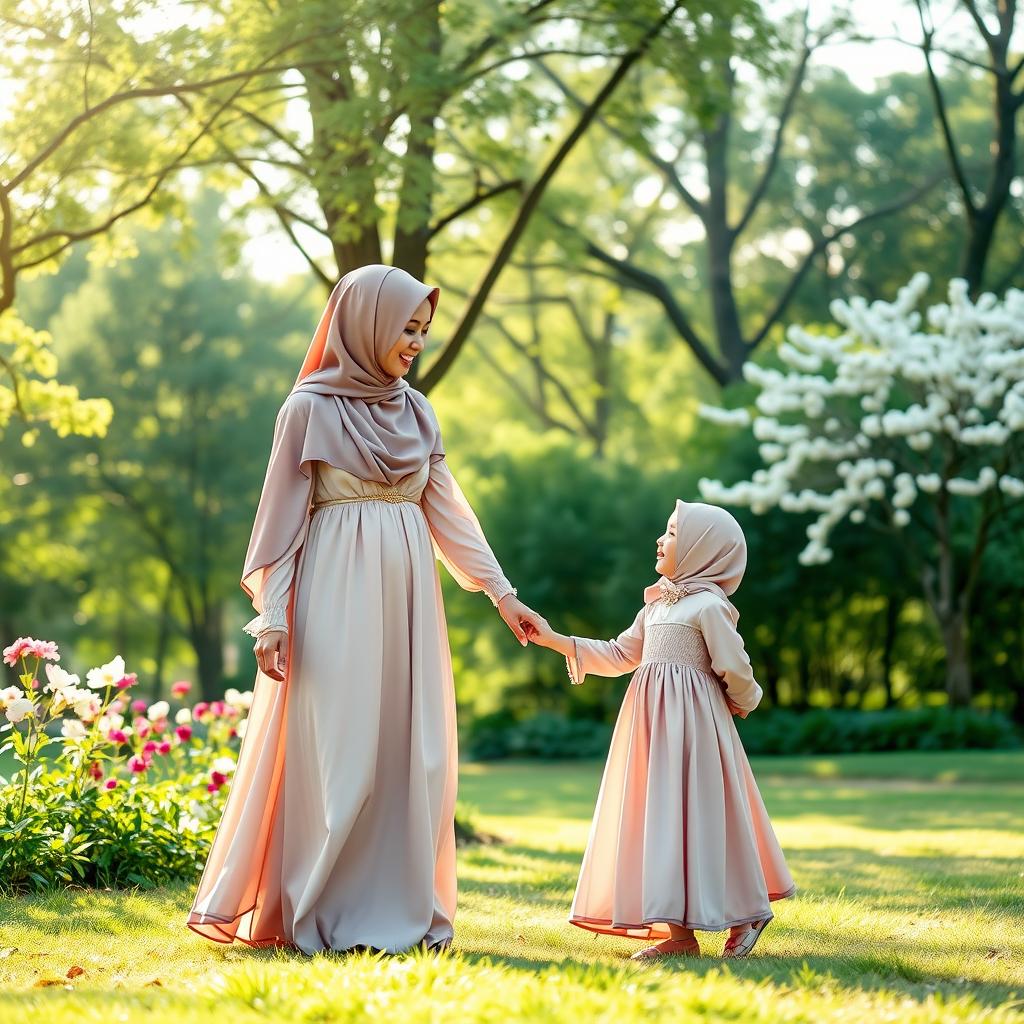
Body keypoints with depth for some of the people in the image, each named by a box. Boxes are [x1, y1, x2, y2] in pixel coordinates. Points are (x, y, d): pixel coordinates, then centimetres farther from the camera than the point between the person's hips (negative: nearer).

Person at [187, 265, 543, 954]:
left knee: (412, 752, 3)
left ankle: (401, 908, 11)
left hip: (407, 598, 6)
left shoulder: (415, 412, 13)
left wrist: (502, 592, 9)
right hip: (337, 595, -5)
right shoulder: (312, 409, -3)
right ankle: (322, 917, 4)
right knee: (336, 749, -5)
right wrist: (272, 615, -10)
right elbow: (282, 515, -3)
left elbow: (448, 509, 13)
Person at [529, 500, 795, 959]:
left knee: (687, 814, -6)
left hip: (689, 721, -8)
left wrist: (743, 703, 10)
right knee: (661, 816, 5)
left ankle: (745, 914, 7)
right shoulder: (657, 603, 15)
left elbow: (735, 669, -9)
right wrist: (556, 640, 13)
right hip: (653, 721, 8)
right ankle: (679, 931, 8)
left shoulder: (708, 606, -10)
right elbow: (619, 655, 17)